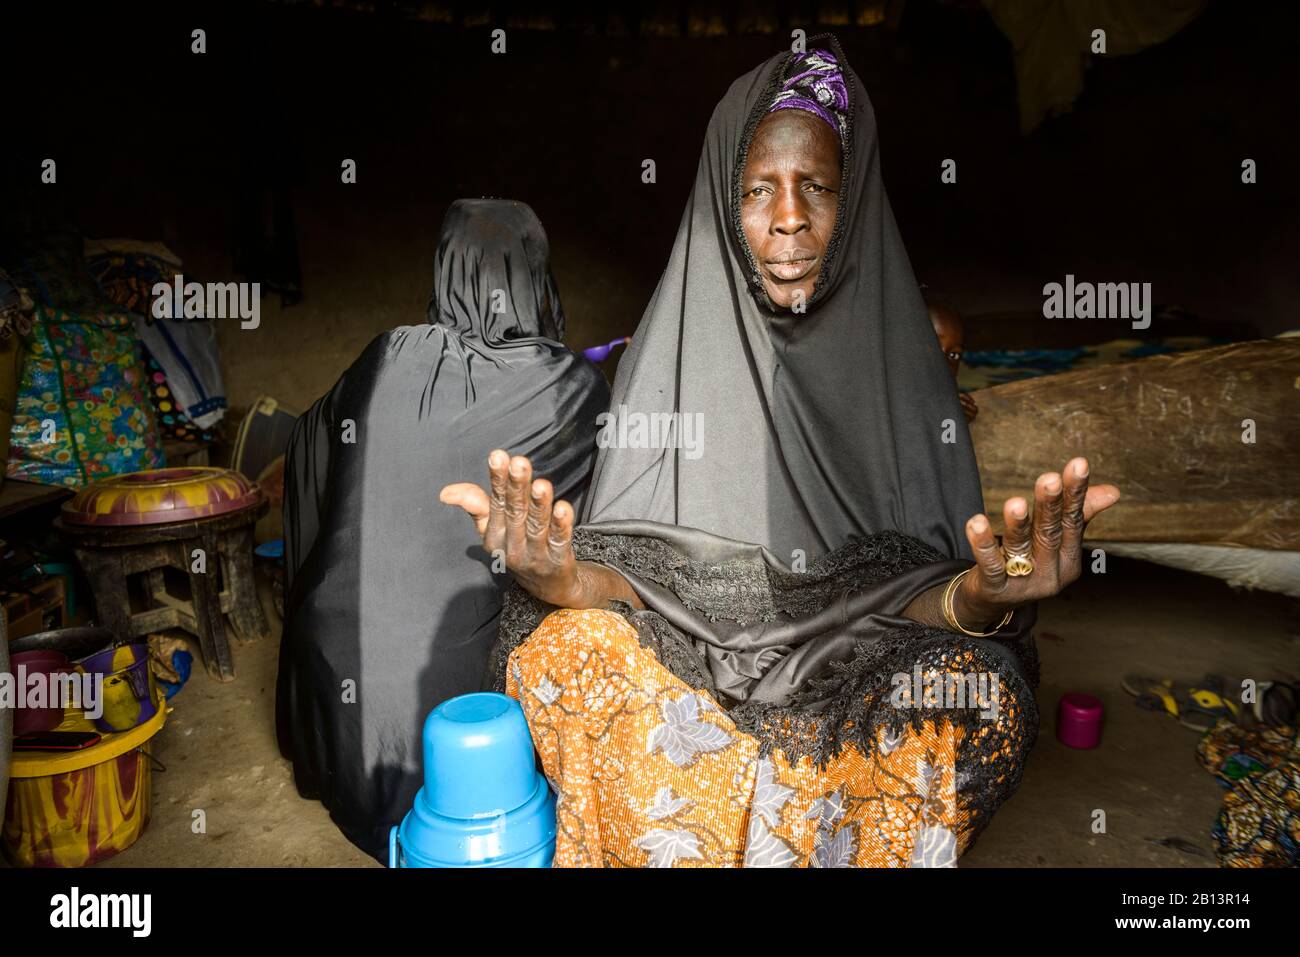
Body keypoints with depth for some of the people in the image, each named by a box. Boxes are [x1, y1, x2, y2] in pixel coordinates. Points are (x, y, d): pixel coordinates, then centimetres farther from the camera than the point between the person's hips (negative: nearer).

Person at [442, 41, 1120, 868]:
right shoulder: (672, 350, -1)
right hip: (680, 657, 0)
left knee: (977, 695, -30)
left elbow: (925, 583, -5)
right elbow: (623, 569, -6)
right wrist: (561, 579, -31)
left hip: (853, 663, 1)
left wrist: (979, 598, -30)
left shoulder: (899, 354, 0)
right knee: (564, 651, -28)